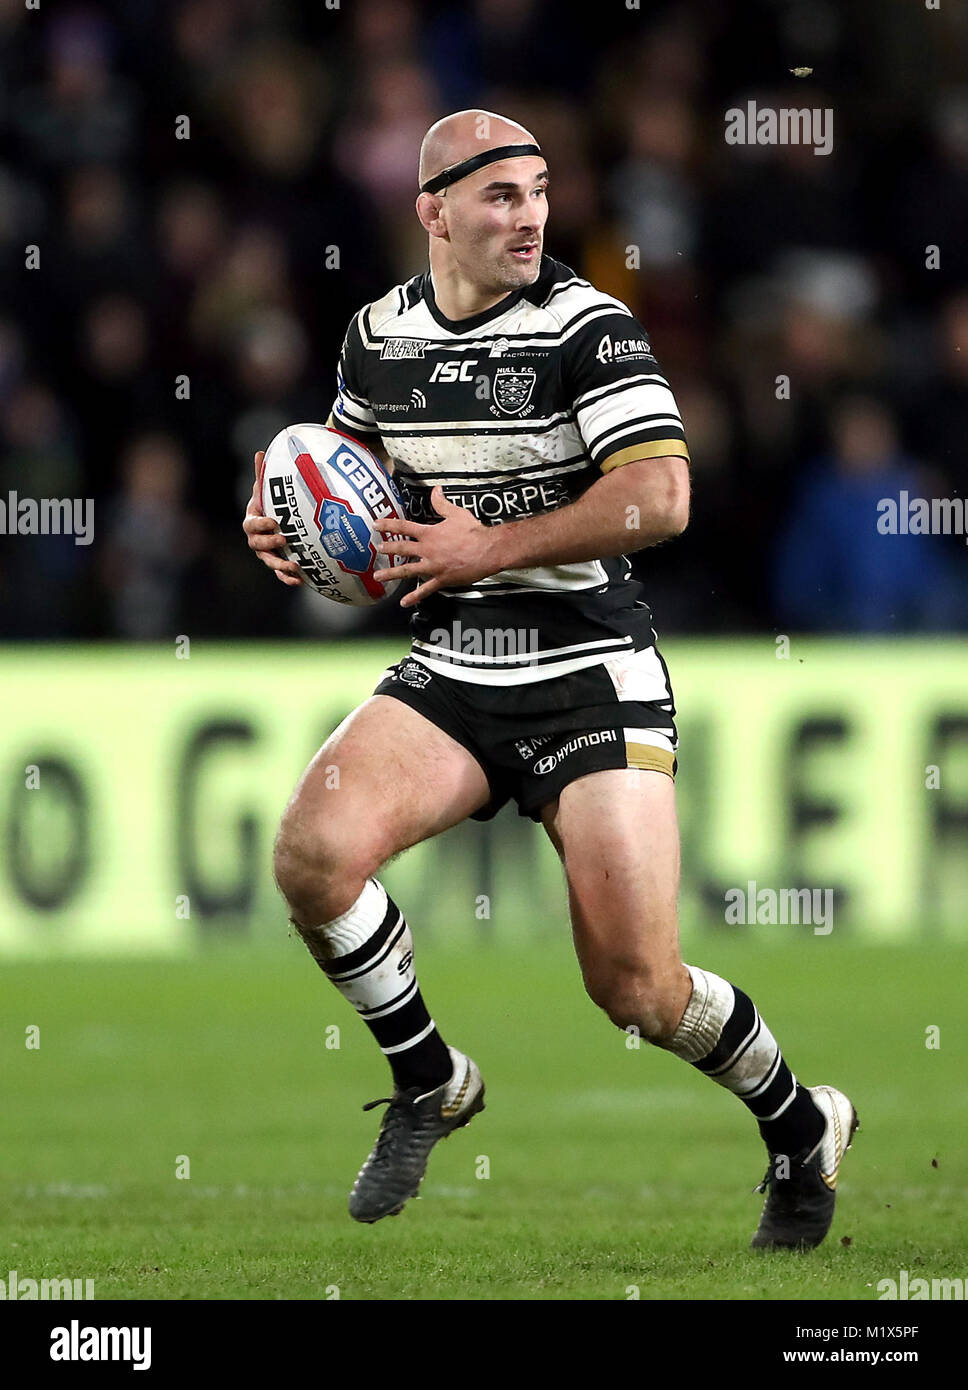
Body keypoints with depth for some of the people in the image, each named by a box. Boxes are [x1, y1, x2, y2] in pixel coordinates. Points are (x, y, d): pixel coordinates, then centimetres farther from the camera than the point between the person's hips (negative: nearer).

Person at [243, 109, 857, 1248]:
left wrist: (490, 547, -18)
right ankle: (429, 1087, 3)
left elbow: (660, 498, -20)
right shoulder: (377, 334, 6)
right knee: (313, 853, -22)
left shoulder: (586, 325, -11)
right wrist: (295, 527, 4)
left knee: (638, 989, -10)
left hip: (590, 674, -4)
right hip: (448, 675, 5)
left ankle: (801, 1127, 22)